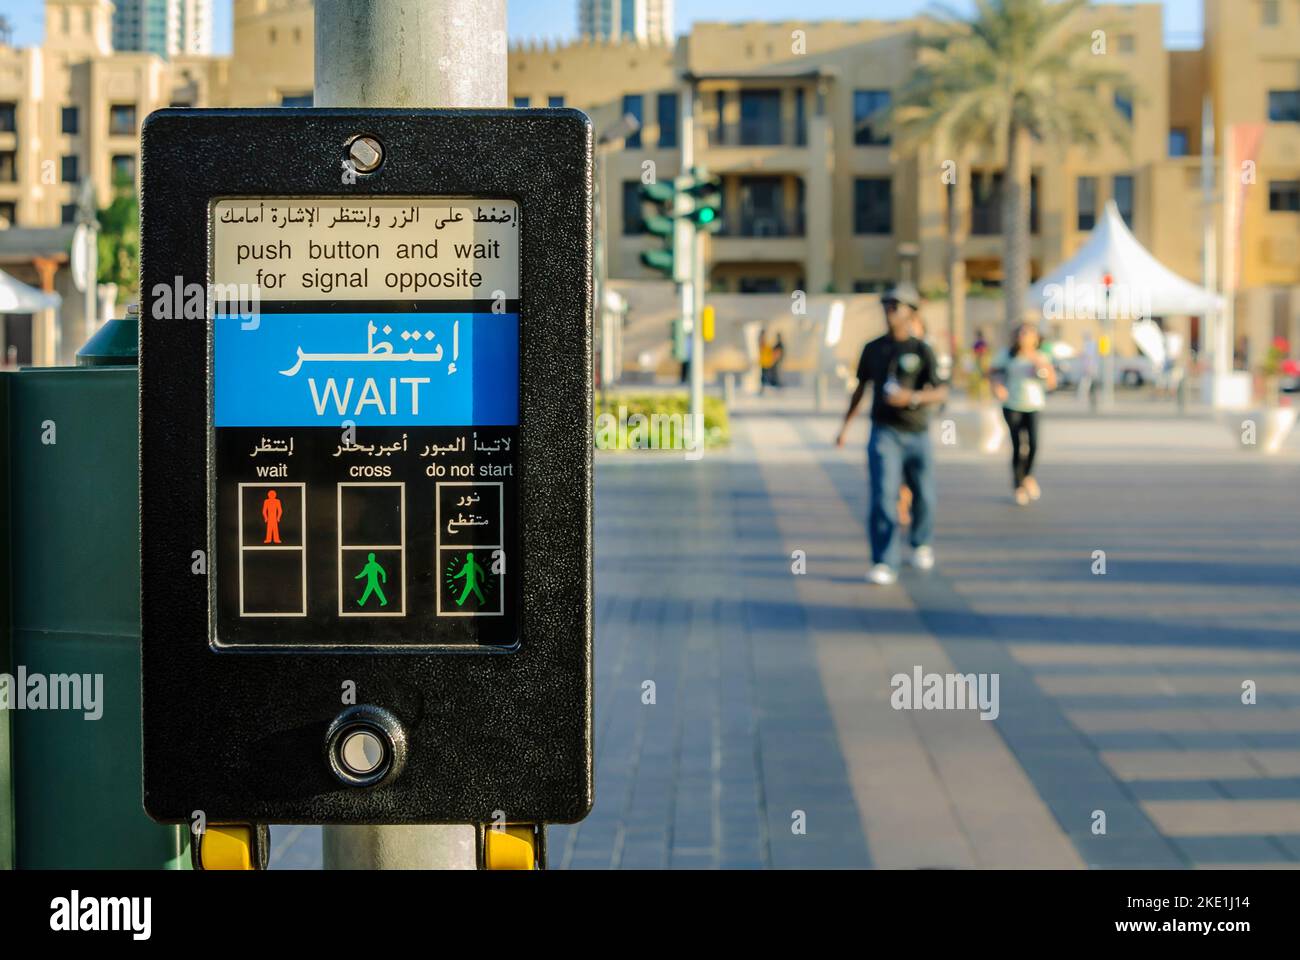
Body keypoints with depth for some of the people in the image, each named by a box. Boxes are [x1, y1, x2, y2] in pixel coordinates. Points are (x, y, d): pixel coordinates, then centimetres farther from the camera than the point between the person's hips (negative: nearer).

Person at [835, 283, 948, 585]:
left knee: (923, 496, 10)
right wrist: (845, 425, 18)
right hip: (884, 433, 0)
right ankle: (884, 565, -15)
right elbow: (861, 387, 19)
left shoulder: (922, 350, -1)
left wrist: (912, 397, -24)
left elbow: (941, 392, -6)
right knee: (882, 497, -14)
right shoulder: (873, 348, 7)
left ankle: (922, 544, 40)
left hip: (916, 433, 0)